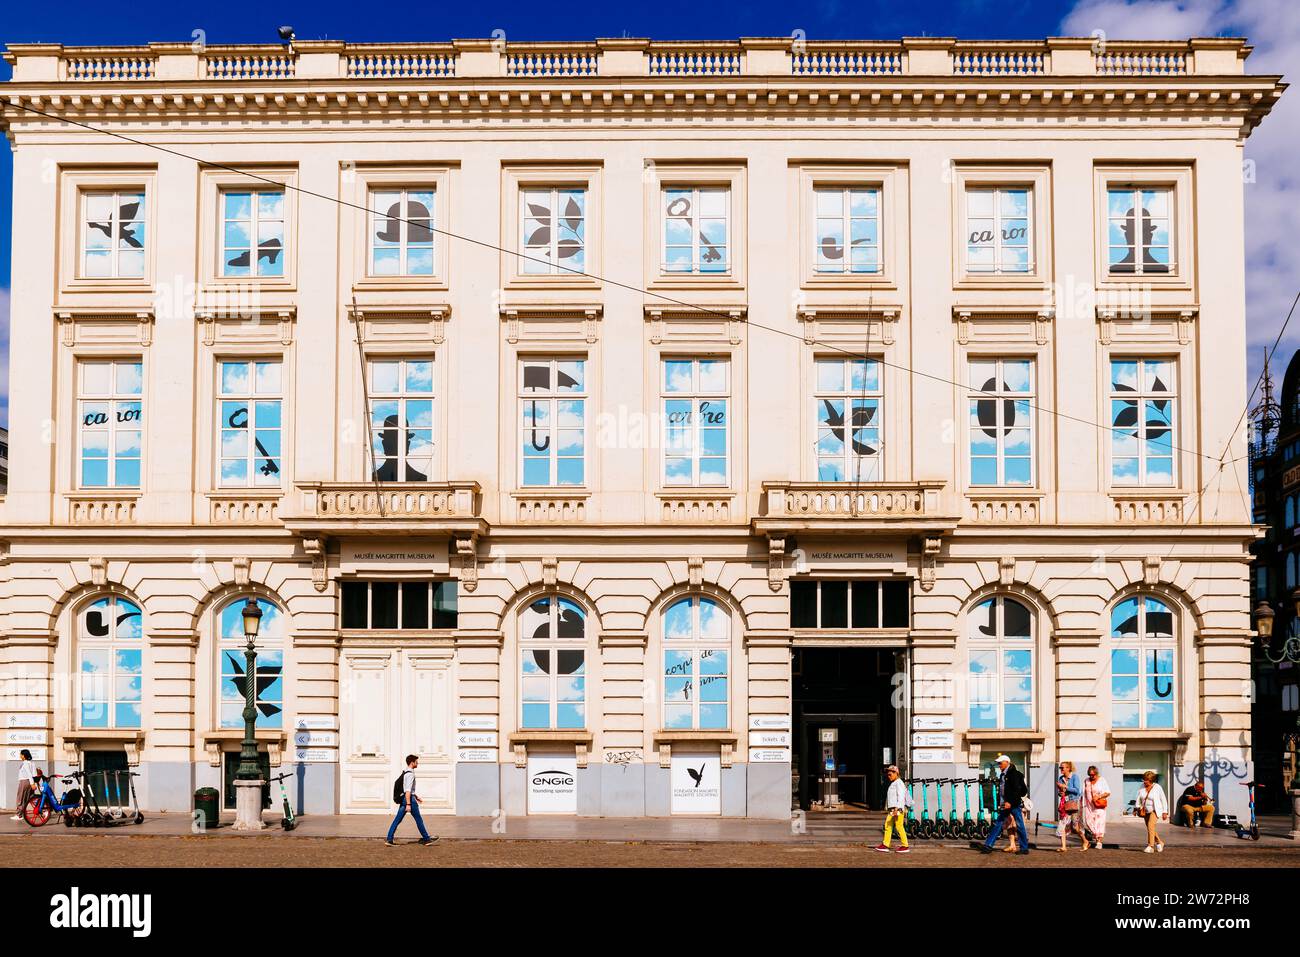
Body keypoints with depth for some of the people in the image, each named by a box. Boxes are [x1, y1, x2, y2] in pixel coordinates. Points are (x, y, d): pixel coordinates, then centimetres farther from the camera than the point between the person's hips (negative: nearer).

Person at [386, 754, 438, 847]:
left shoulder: (405, 772, 15)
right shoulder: (410, 774, -16)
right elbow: (407, 790, -22)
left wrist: (416, 796, 31)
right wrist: (408, 804, -25)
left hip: (403, 798, 9)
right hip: (409, 799, -9)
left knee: (397, 820, 4)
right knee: (419, 820, 2)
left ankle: (389, 839, -1)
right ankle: (426, 839, 11)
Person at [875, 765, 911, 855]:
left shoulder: (899, 783, -10)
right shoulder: (892, 784, 20)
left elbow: (901, 797, -19)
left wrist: (897, 809, -25)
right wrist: (887, 808, 25)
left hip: (898, 809, -10)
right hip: (891, 809, 10)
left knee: (899, 826, -8)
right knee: (888, 826, 6)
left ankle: (905, 846, -2)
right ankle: (885, 845, 7)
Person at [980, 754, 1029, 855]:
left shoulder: (1013, 774, -11)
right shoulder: (1002, 775, 15)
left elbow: (1016, 790, -18)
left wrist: (1010, 802, -23)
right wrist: (1000, 803, 16)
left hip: (1014, 804, -9)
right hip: (1005, 805, 9)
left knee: (1019, 826, -1)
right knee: (998, 824, 6)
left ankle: (1024, 848, 6)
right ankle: (988, 846, 6)